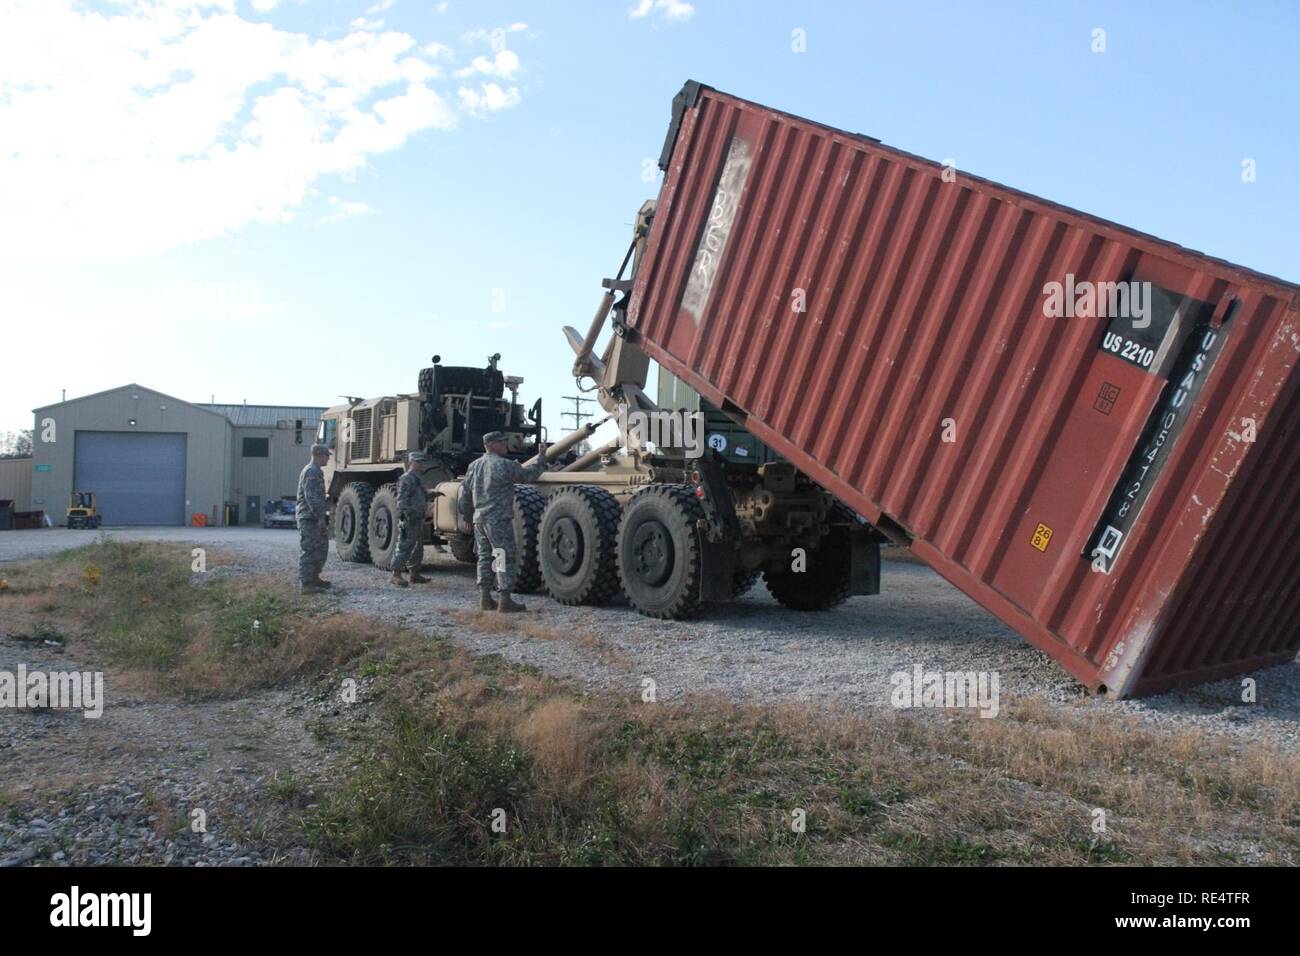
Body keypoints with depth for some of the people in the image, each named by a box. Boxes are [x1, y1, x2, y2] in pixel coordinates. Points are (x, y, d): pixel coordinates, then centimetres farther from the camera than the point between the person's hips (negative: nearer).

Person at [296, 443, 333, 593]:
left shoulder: (316, 471, 19)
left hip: (315, 519, 11)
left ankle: (314, 578, 25)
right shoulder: (311, 472, -15)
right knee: (309, 551, -9)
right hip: (309, 518, -11)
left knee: (321, 549, 16)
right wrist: (320, 517, -23)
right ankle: (306, 584, -7)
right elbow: (311, 497, -23)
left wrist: (323, 517, 25)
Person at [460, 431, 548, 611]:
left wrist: (467, 512, 27)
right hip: (499, 520, -8)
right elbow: (530, 474, -4)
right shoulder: (505, 465, -11)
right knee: (506, 558, -3)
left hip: (479, 520, 8)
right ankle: (505, 600, -5)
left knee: (484, 558, 14)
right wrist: (541, 456, 8)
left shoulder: (474, 465, 11)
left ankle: (485, 599, 15)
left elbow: (464, 490, 17)